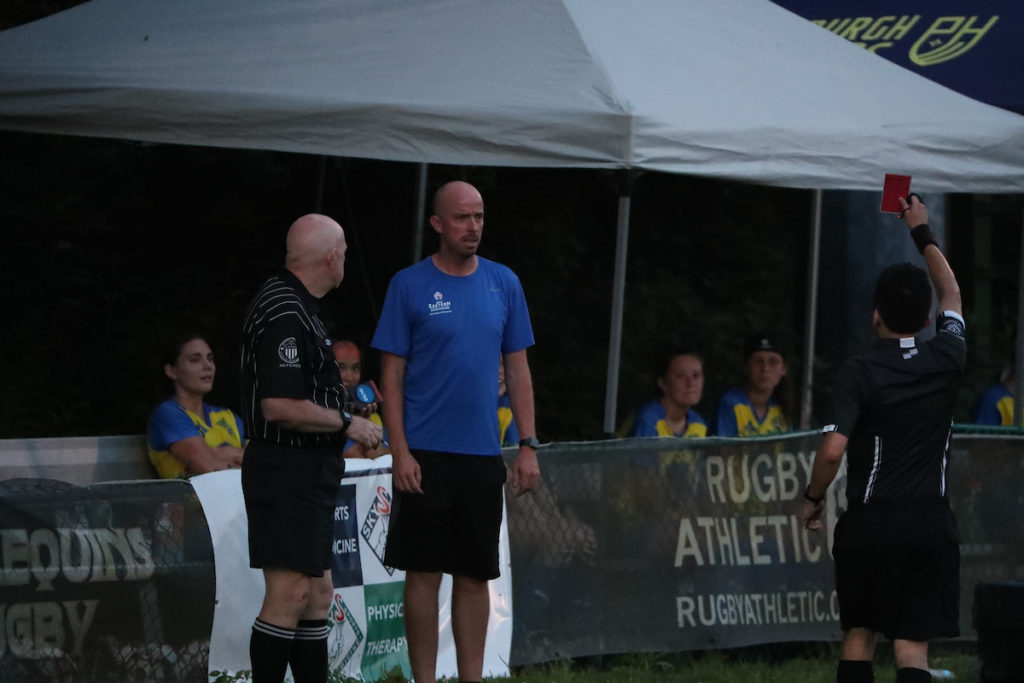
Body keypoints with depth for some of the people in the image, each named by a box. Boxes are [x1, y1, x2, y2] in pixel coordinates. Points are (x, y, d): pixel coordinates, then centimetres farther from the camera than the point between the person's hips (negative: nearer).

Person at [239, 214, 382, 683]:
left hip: (306, 472, 11)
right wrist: (347, 424, -15)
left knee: (317, 593, 13)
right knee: (290, 593, -11)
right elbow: (279, 406, -25)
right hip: (288, 470, -11)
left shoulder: (291, 305, 16)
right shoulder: (285, 314, -18)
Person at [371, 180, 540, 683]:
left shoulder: (504, 284, 8)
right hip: (425, 454, -3)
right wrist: (400, 453, -11)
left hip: (483, 454, 3)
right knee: (424, 572, -1)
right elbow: (392, 375, -3)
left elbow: (518, 370, 11)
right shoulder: (409, 285, -3)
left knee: (475, 575, 7)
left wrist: (528, 446, 3)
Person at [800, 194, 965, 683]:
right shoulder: (946, 359, 2)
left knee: (858, 636, 14)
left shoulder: (859, 371, -8)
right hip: (928, 523, 1)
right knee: (912, 644, -4)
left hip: (868, 523, -1)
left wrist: (812, 499, 2)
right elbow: (951, 295, 23)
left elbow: (832, 450, -16)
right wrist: (922, 233, 33)